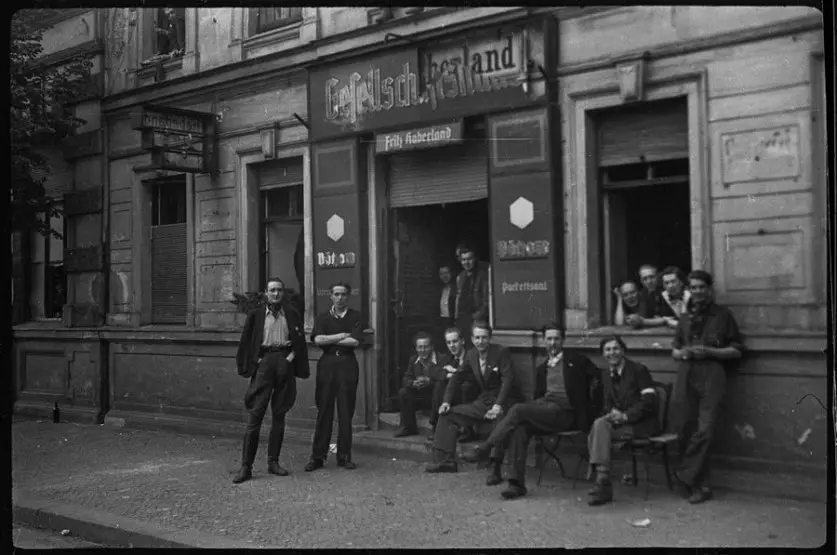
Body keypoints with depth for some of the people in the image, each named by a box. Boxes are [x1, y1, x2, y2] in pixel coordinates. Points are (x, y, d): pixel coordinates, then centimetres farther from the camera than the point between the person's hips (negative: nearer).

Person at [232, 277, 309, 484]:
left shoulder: (292, 314, 12)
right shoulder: (256, 314, 9)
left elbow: (299, 341, 11)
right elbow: (245, 342, 8)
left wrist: (292, 356, -3)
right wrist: (254, 362, -1)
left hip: (285, 363, 2)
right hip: (264, 362, -2)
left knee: (279, 416, 7)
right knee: (254, 415, -7)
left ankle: (273, 462, 16)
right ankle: (246, 467, -5)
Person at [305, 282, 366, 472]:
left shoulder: (355, 317, 7)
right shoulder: (323, 318, 11)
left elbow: (355, 341, -7)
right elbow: (318, 339, -6)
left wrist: (329, 340, -3)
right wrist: (342, 336, -6)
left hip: (347, 365, 0)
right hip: (326, 364, 1)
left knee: (346, 412, 2)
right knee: (324, 411, 0)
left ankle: (344, 456, 11)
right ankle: (318, 456, 5)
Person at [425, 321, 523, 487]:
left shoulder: (501, 352, -12)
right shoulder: (471, 355, 6)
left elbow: (508, 379, -19)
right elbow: (457, 378, 12)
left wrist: (498, 405, -31)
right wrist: (446, 401, -2)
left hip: (503, 401, -7)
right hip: (483, 402, 7)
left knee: (501, 419, -39)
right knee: (447, 414, 0)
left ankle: (495, 469, -37)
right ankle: (446, 460, -1)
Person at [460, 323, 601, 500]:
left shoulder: (576, 360, 9)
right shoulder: (541, 368, 26)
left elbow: (597, 377, 1)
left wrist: (593, 405, -8)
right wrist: (534, 406, 3)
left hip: (564, 412, -5)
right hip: (544, 408, 5)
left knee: (518, 409, -26)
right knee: (520, 428, -28)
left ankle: (485, 449, -21)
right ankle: (517, 483, -28)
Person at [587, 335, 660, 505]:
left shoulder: (638, 370, -3)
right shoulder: (606, 375, 16)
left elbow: (649, 402, -11)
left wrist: (626, 416, -20)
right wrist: (611, 413, -8)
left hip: (642, 423, -6)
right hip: (618, 421, 6)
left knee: (600, 426, -29)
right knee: (600, 424, -28)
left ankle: (602, 480, -31)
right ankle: (602, 481, -34)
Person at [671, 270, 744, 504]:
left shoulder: (722, 315, 6)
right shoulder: (685, 317, 19)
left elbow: (737, 350, 3)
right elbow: (674, 351, 25)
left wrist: (709, 351, -10)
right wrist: (683, 353, 2)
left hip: (711, 377, -4)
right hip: (685, 376, 4)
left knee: (705, 430, -14)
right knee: (684, 430, 1)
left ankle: (686, 475, -4)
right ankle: (701, 486, 11)